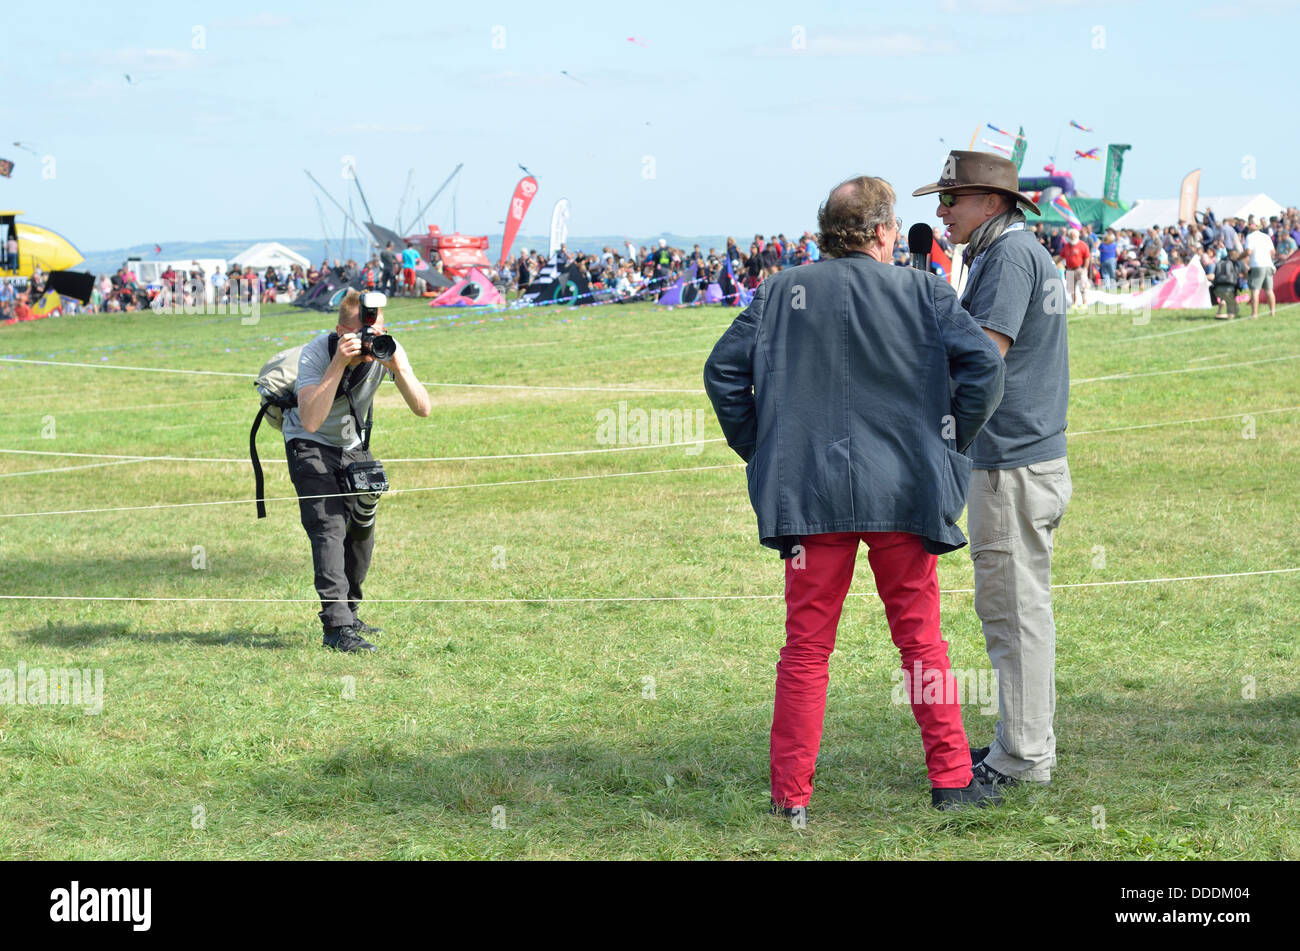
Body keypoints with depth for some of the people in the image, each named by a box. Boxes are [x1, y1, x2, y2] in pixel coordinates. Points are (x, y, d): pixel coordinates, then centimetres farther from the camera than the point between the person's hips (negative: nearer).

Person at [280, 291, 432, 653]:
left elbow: (423, 408, -23)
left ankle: (348, 613, 26)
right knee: (329, 528, -19)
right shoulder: (315, 354, -31)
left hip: (354, 444, 5)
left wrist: (397, 368, -38)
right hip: (310, 445, -5)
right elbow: (310, 420, -44)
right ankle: (337, 628, -26)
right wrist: (339, 364, -47)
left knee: (361, 533, 6)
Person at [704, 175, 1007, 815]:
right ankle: (950, 780, 12)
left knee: (806, 648, 6)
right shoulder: (921, 292, 0)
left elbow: (724, 370, 2)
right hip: (901, 492, -1)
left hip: (808, 491, 1)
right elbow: (982, 361, -10)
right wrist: (950, 439, 2)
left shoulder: (782, 293, 5)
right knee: (922, 640, 10)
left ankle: (790, 795, 6)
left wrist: (758, 449, 10)